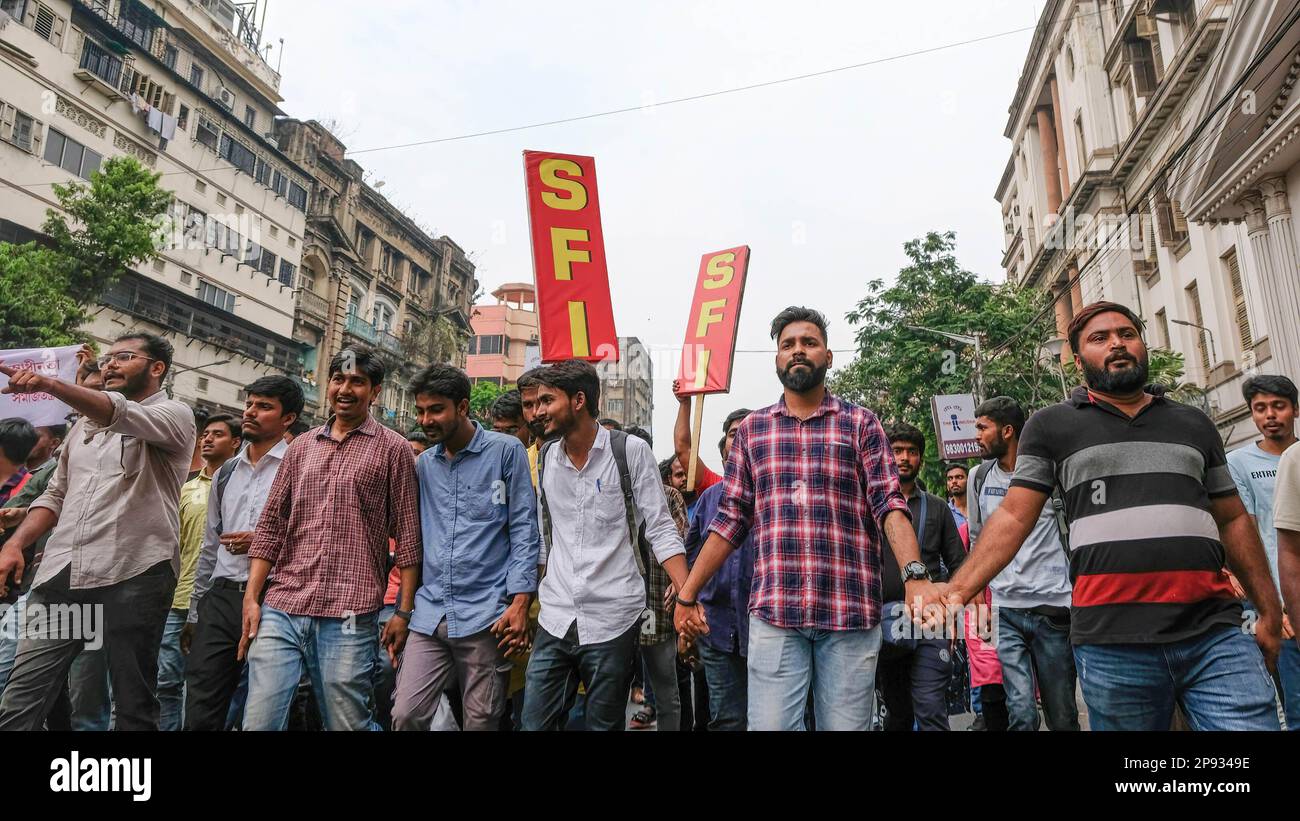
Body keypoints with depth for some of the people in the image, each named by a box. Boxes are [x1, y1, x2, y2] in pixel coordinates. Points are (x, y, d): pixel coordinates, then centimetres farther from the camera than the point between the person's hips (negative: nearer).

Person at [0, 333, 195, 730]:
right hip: (62, 574, 6)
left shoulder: (174, 415, 3)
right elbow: (56, 495, 24)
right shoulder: (85, 423, 23)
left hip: (134, 576, -6)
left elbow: (125, 416, -19)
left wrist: (49, 384, -33)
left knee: (134, 704, 1)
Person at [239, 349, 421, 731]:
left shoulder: (392, 449, 1)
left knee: (346, 723, 6)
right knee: (258, 721, 2)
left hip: (347, 617, -3)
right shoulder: (301, 447, 14)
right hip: (279, 611, 4)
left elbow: (408, 536, 0)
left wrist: (404, 611, -4)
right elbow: (270, 525, 14)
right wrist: (251, 598, 6)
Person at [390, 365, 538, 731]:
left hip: (486, 614, -4)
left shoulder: (506, 451, -2)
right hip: (429, 613, 4)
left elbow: (524, 529, -5)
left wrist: (520, 602, -12)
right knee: (405, 715, -3)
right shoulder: (423, 463, 13)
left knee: (481, 722, 5)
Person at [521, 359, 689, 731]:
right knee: (534, 723, 6)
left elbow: (661, 530, -6)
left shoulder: (630, 450, -6)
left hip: (613, 621, -4)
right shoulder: (546, 458, 8)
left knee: (603, 724, 8)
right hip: (554, 621, 4)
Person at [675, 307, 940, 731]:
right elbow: (730, 520, 11)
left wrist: (915, 575, -21)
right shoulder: (752, 429, 11)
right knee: (769, 724, 1)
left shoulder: (861, 424, 6)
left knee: (846, 724, 7)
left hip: (851, 612, -1)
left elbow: (890, 505, -3)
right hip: (773, 614, 1)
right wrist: (687, 593, 8)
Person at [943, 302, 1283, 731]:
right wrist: (958, 591, -14)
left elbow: (1233, 520, 21)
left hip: (1217, 636, 3)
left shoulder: (1193, 424, 17)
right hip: (1112, 645, -2)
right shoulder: (1050, 425, 6)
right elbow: (1014, 517, -1)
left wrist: (1271, 612, 15)